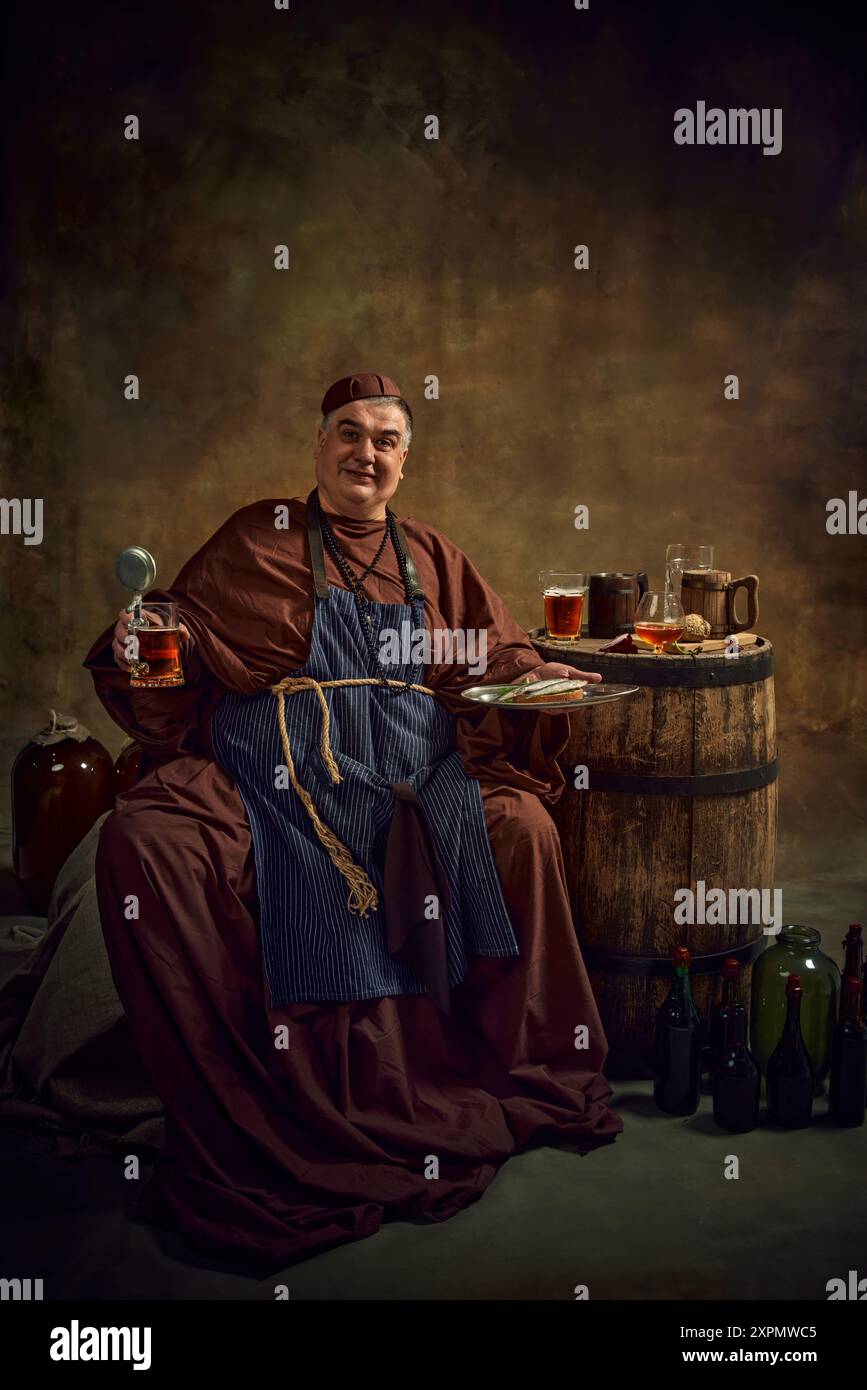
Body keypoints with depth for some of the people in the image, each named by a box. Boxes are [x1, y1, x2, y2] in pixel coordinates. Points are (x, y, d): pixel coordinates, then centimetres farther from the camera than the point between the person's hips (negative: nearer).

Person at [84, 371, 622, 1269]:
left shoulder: (431, 558, 21)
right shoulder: (260, 539, 13)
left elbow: (491, 656, 20)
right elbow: (187, 633, 7)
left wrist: (535, 679, 0)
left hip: (411, 780, 2)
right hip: (272, 784, -2)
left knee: (520, 825, -24)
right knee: (141, 842, -28)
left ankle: (533, 1074, -4)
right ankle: (230, 1106, -16)